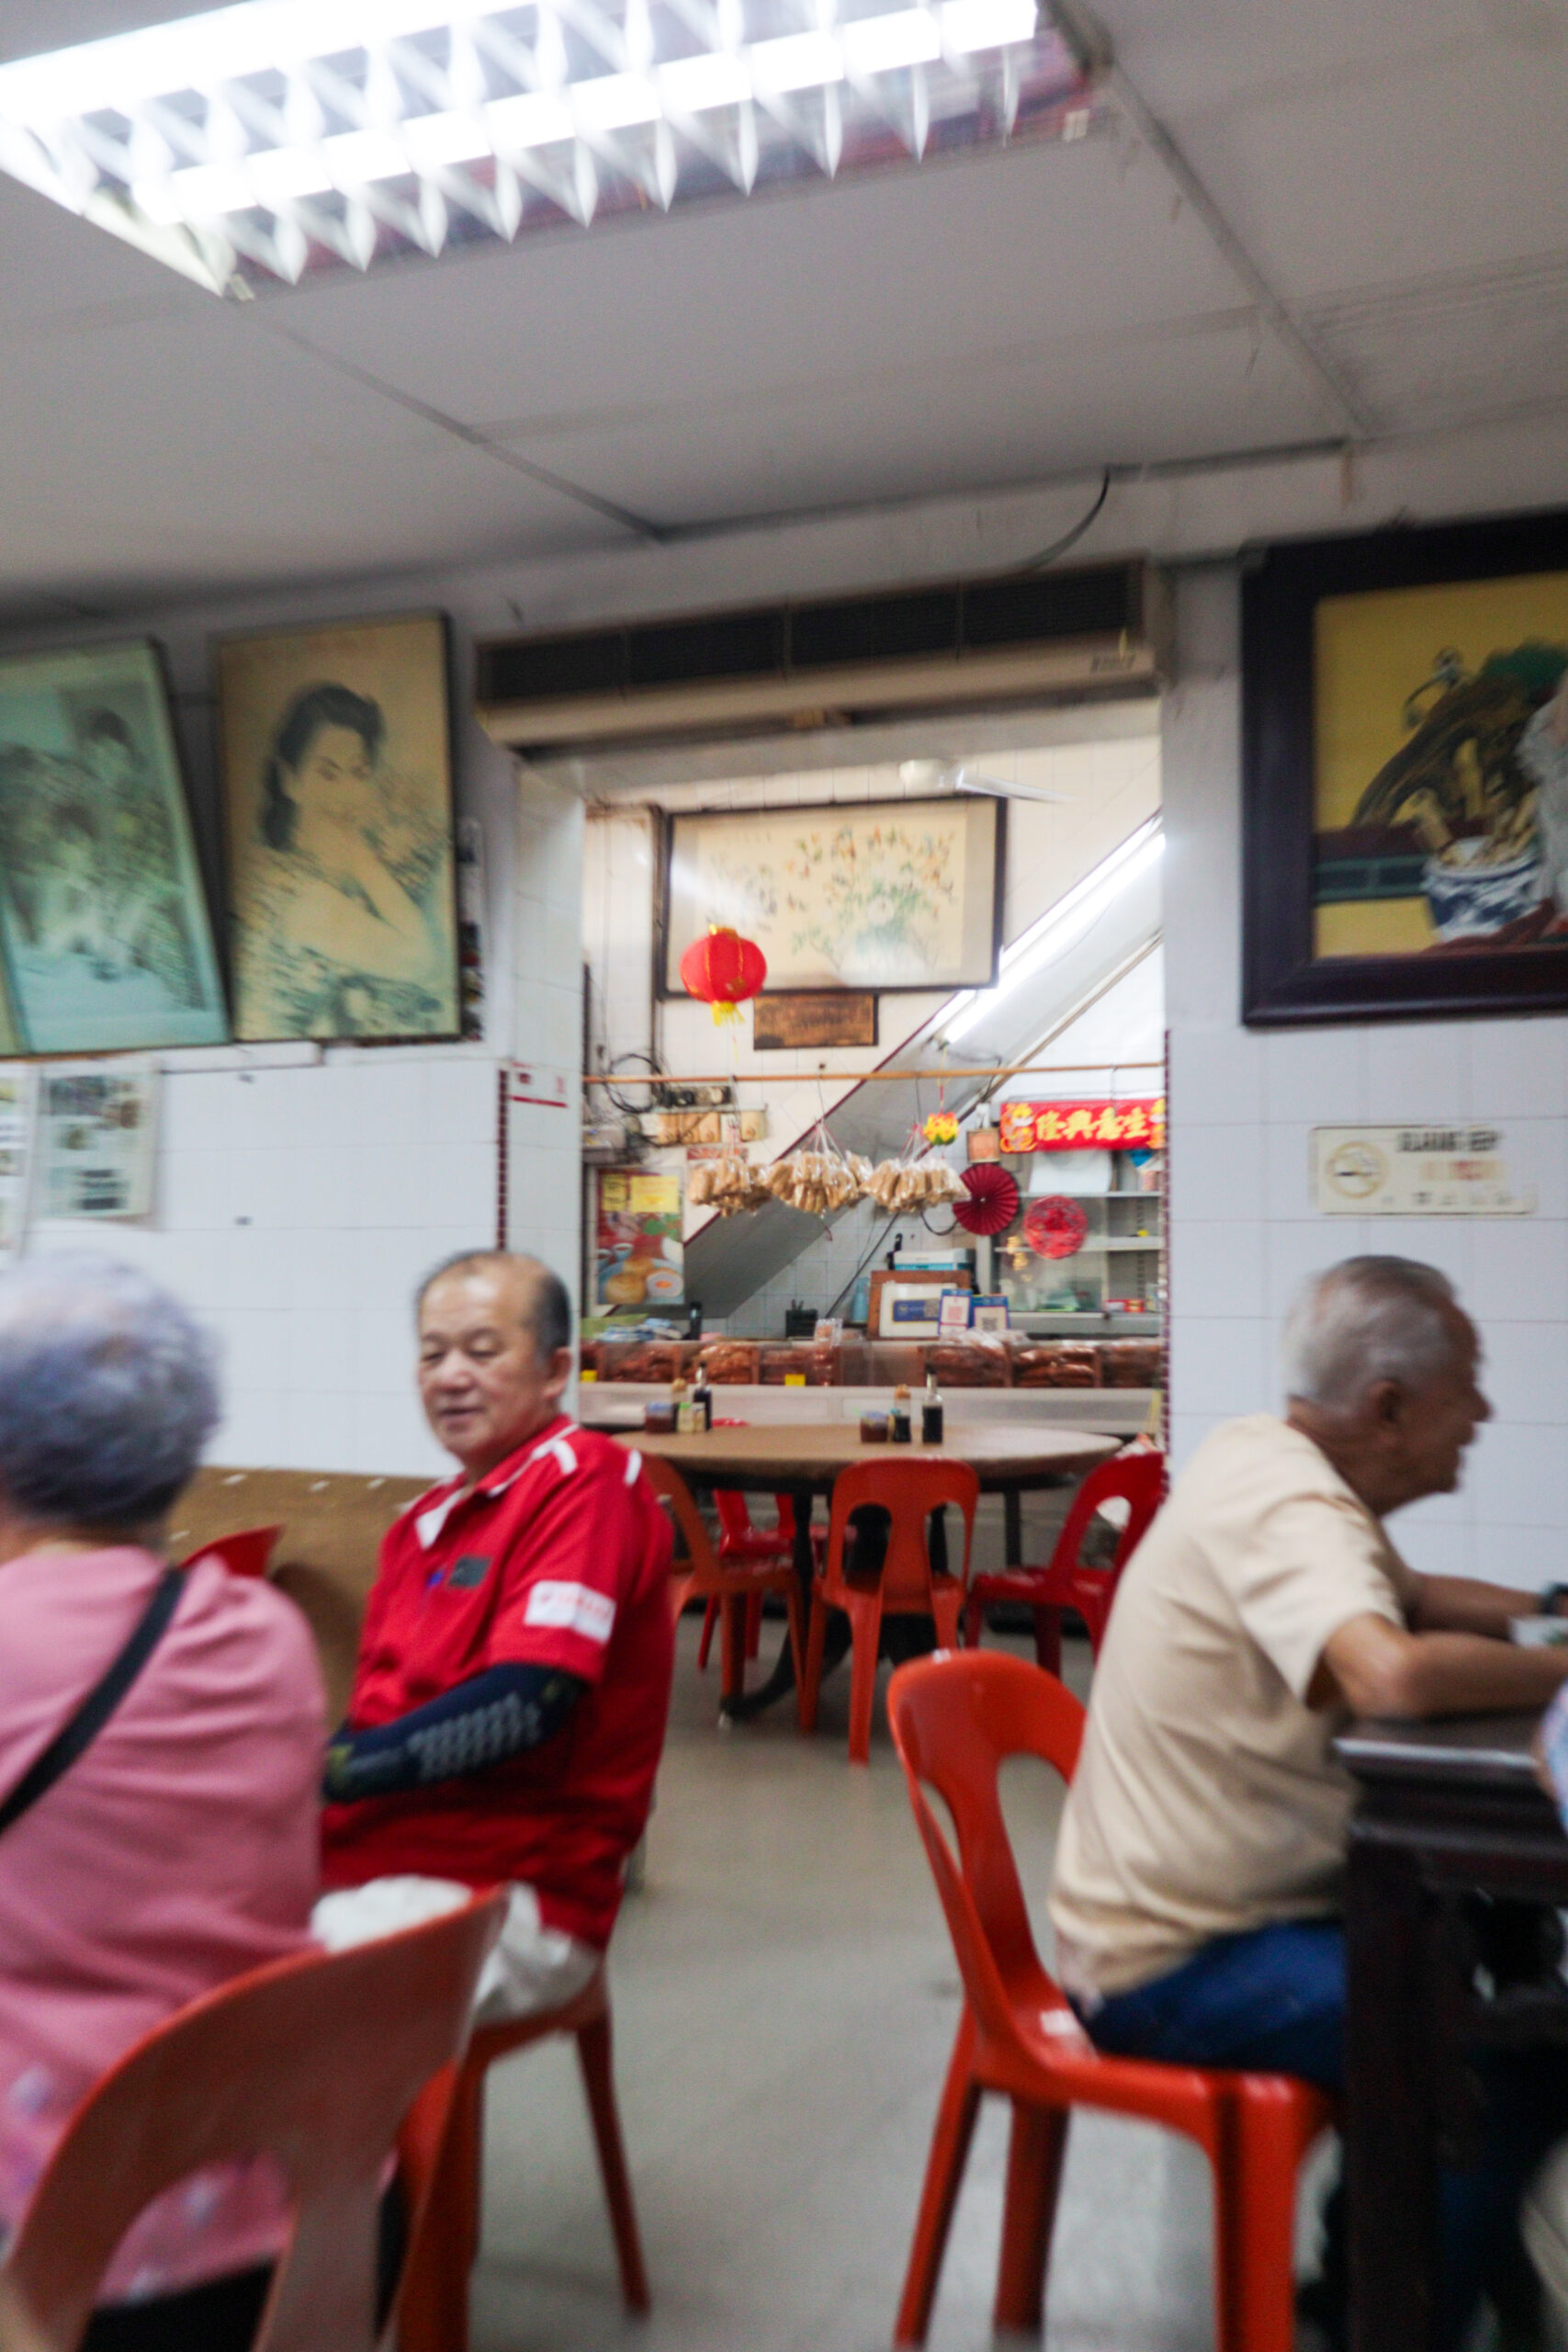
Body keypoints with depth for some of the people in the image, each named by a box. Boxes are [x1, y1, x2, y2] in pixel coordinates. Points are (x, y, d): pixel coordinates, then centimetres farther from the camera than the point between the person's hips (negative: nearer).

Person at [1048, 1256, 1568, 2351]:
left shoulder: (1265, 1457, 5)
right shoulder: (1292, 1512, -24)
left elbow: (1406, 1597, 20)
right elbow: (1393, 1674, -43)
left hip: (1200, 1907, 10)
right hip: (1177, 1967, -10)